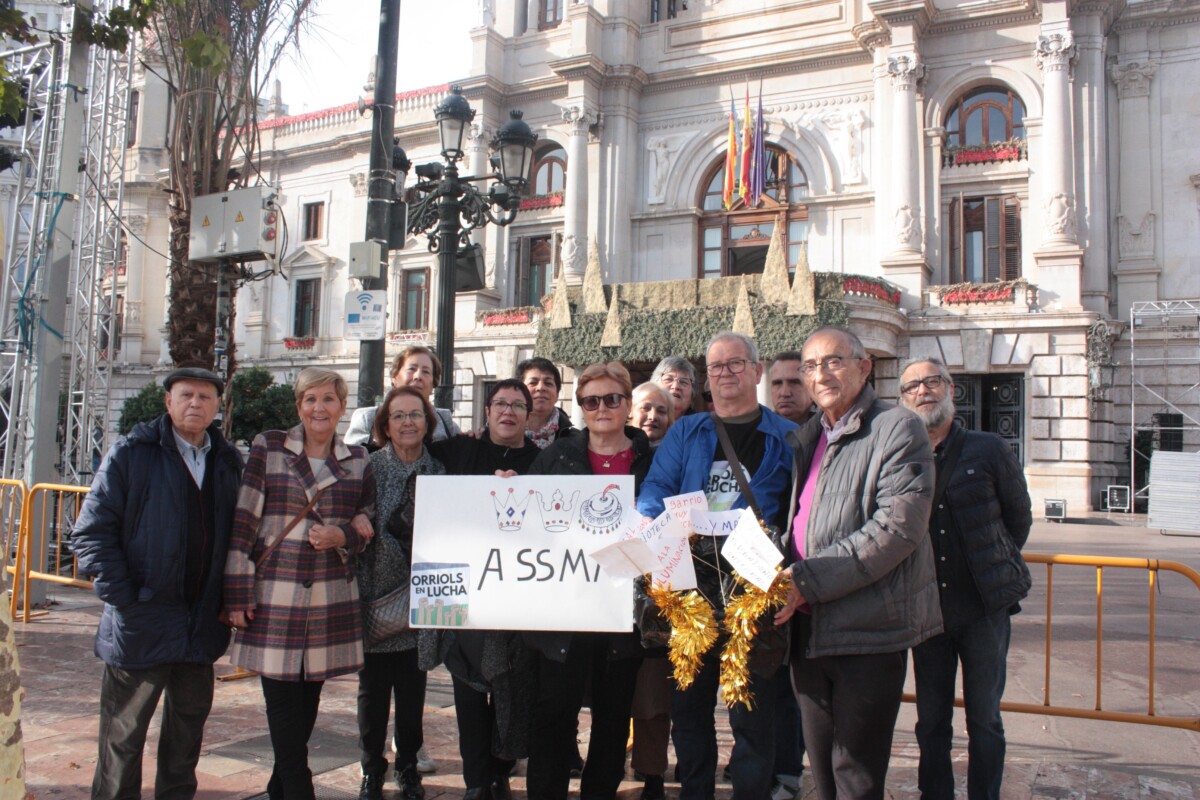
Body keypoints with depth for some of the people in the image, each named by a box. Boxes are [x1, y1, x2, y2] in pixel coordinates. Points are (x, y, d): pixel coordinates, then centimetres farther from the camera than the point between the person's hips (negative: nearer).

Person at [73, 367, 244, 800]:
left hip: (201, 624, 5)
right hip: (141, 623, -5)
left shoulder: (227, 462, 8)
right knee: (124, 732, 7)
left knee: (190, 720, 17)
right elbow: (91, 531, -9)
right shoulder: (130, 455, -6)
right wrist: (122, 596, -14)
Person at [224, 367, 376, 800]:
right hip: (275, 597, -2)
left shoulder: (357, 461, 8)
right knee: (282, 701, 1)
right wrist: (238, 594, -6)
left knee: (308, 699, 10)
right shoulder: (268, 448, 2)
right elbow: (243, 522, -1)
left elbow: (369, 524, 15)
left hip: (332, 600, 2)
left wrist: (343, 536, -8)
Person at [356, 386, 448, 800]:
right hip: (375, 593, -2)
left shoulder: (439, 471, 2)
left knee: (413, 690, 10)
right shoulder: (369, 467, -5)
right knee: (373, 688, 8)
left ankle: (408, 766, 28)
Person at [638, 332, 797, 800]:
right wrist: (650, 526, -19)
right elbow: (656, 490, 3)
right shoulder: (685, 433, 14)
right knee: (690, 707, 12)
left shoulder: (785, 438, 7)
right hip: (691, 585, 3)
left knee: (752, 713, 2)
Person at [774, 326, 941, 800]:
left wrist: (808, 580, -21)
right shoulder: (805, 440, 15)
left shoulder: (898, 429, -8)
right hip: (808, 630, 7)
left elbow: (899, 526, -19)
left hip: (868, 628, -7)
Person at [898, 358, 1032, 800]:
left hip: (984, 608, -1)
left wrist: (995, 570, 10)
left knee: (984, 721, 8)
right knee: (931, 722, 11)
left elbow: (1019, 519, 7)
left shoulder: (989, 450, -3)